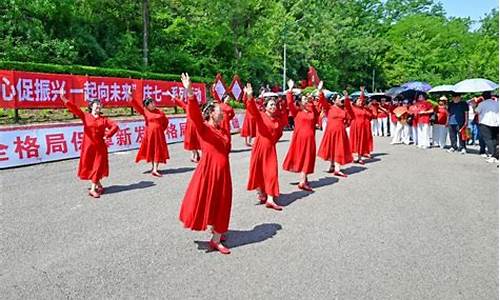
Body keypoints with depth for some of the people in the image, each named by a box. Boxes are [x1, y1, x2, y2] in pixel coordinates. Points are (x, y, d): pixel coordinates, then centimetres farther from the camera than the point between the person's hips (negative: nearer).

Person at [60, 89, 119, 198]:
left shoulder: (104, 119, 4)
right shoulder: (85, 116, 1)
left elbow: (115, 126, -1)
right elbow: (74, 108, -10)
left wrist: (107, 135, -9)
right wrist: (64, 99, -22)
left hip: (100, 146, 1)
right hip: (88, 146, 0)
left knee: (98, 167, 1)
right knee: (88, 166, 6)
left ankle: (93, 189, 6)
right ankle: (99, 185, 25)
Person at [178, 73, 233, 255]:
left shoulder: (223, 130, 12)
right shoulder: (203, 128, -8)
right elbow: (194, 114, -27)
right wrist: (190, 92, -41)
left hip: (222, 171, 7)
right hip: (208, 169, -7)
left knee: (221, 205, 11)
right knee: (203, 201, 0)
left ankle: (216, 240, 23)